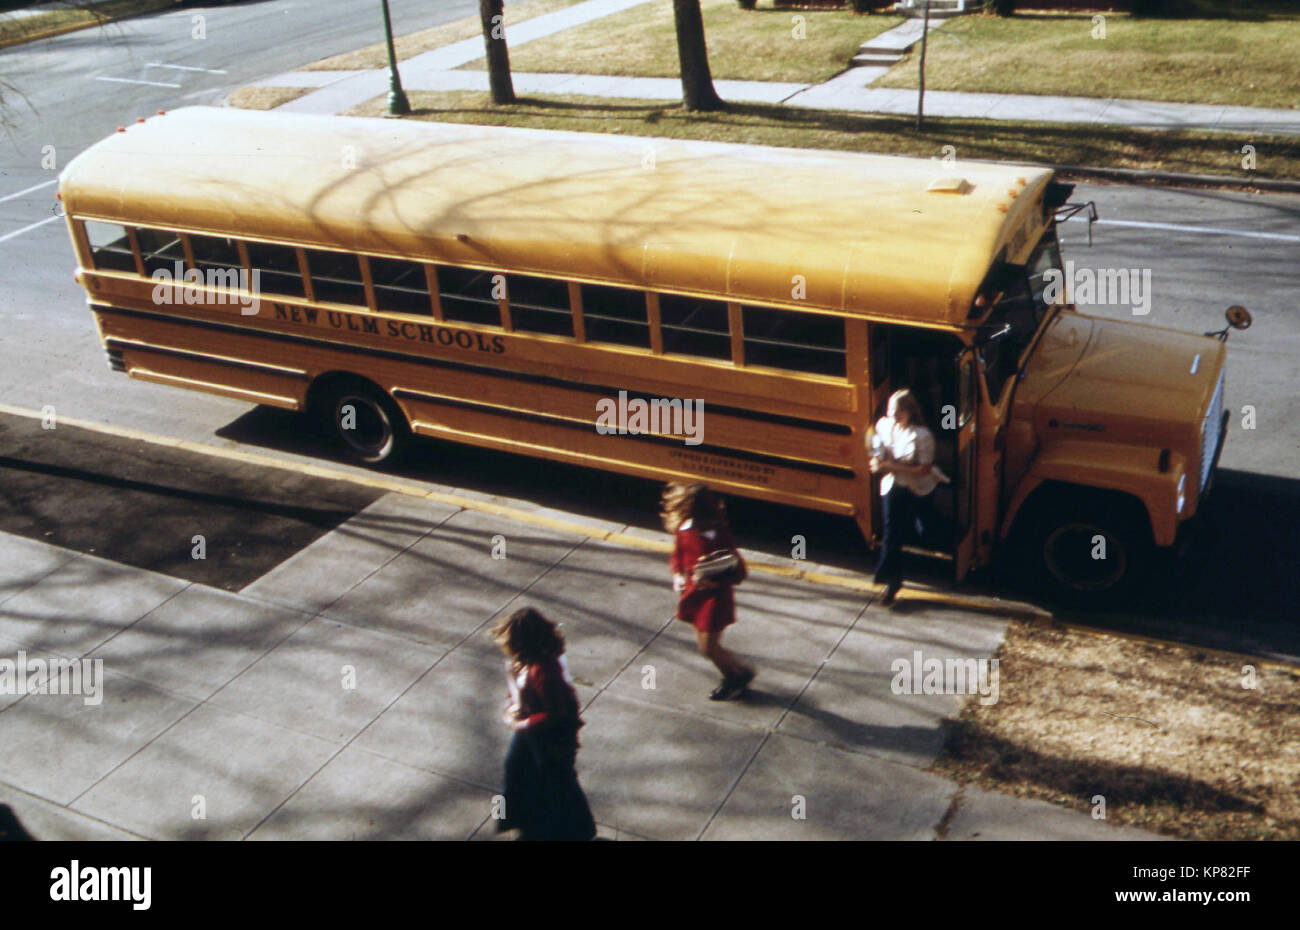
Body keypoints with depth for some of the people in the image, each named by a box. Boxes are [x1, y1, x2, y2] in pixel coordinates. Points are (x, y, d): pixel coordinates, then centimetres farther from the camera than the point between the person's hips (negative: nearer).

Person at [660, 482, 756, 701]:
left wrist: (714, 581, -32)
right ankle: (731, 678, 38)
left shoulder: (721, 537, -26)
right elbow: (677, 557, 13)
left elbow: (740, 573, -20)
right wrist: (677, 576, -5)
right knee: (703, 644, 16)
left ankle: (743, 672, 25)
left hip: (715, 596, -7)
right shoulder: (683, 531, -7)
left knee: (709, 647, -1)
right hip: (693, 593, 7)